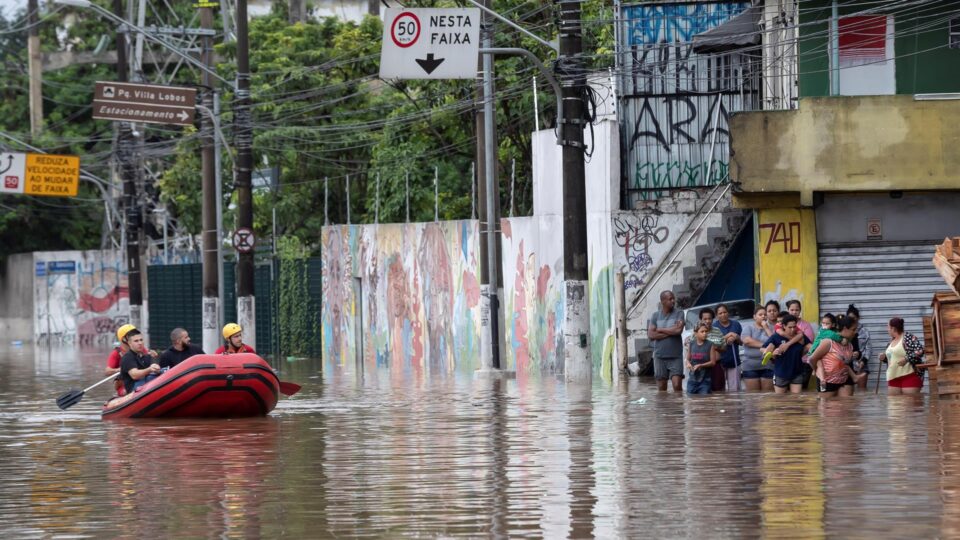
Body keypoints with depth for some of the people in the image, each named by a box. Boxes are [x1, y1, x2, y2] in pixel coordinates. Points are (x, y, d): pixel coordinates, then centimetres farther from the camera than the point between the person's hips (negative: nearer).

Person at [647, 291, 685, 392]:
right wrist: (670, 332, -9)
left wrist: (660, 330, -5)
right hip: (660, 356, 2)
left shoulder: (679, 314, 1)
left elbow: (679, 330, -14)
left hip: (676, 356, -2)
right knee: (661, 387, 6)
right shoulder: (655, 315, 6)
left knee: (677, 385, -13)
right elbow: (651, 334, -4)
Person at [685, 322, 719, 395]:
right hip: (693, 379, 3)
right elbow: (688, 359, 12)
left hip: (705, 380, -3)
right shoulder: (691, 344, 4)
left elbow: (713, 362, -4)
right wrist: (688, 364, -12)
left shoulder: (710, 345, -4)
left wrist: (700, 365, -17)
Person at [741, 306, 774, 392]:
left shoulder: (770, 328, 10)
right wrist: (763, 345, -11)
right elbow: (747, 340, -12)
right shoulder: (748, 328, 6)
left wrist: (766, 328, -4)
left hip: (768, 366, 1)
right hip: (751, 366, -1)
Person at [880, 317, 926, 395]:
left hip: (909, 376, -9)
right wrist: (884, 358, 7)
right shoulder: (892, 341, 17)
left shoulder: (908, 337, -8)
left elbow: (920, 350, -16)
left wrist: (907, 359, -24)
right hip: (893, 378, 9)